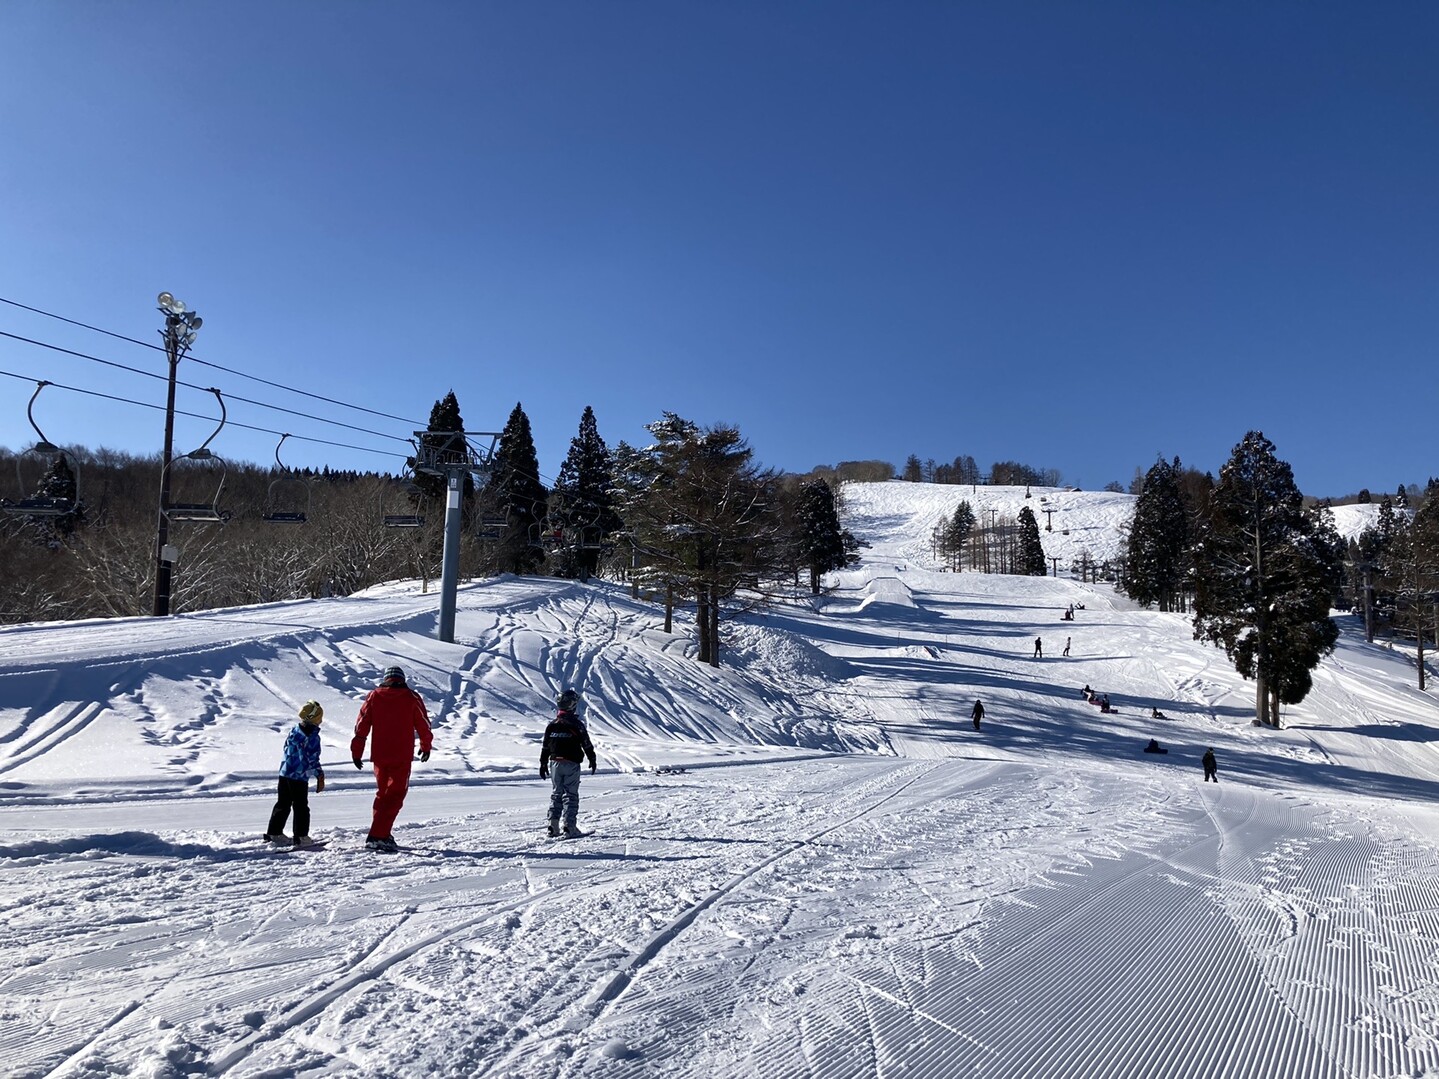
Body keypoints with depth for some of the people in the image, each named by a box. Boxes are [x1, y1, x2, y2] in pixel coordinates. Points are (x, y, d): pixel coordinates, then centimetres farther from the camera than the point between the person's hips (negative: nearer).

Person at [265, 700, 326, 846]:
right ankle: (301, 837, 3)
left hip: (284, 772, 7)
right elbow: (313, 758, -14)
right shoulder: (313, 736, -15)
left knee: (282, 804, 17)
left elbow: (287, 749, 14)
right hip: (300, 776, -7)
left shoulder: (294, 730, 6)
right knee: (301, 806, 1)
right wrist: (320, 776, -5)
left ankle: (274, 832, 21)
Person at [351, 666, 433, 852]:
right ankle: (377, 836, -14)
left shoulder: (373, 696, 5)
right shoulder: (411, 698, -1)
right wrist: (426, 746, 20)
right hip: (402, 756, -4)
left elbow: (361, 725, 4)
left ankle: (381, 833, 22)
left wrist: (357, 752, 10)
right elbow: (424, 725, 5)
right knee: (395, 795, -3)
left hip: (379, 755, 4)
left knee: (382, 793, 20)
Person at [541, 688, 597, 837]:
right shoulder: (576, 724, -11)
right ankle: (570, 827, -4)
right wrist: (592, 760, 7)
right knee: (571, 795, -1)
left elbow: (545, 746, 10)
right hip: (571, 763, -5)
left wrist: (543, 764, 18)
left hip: (555, 763, 5)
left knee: (556, 794, 13)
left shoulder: (552, 724, 5)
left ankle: (553, 827, 11)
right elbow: (587, 744, -6)